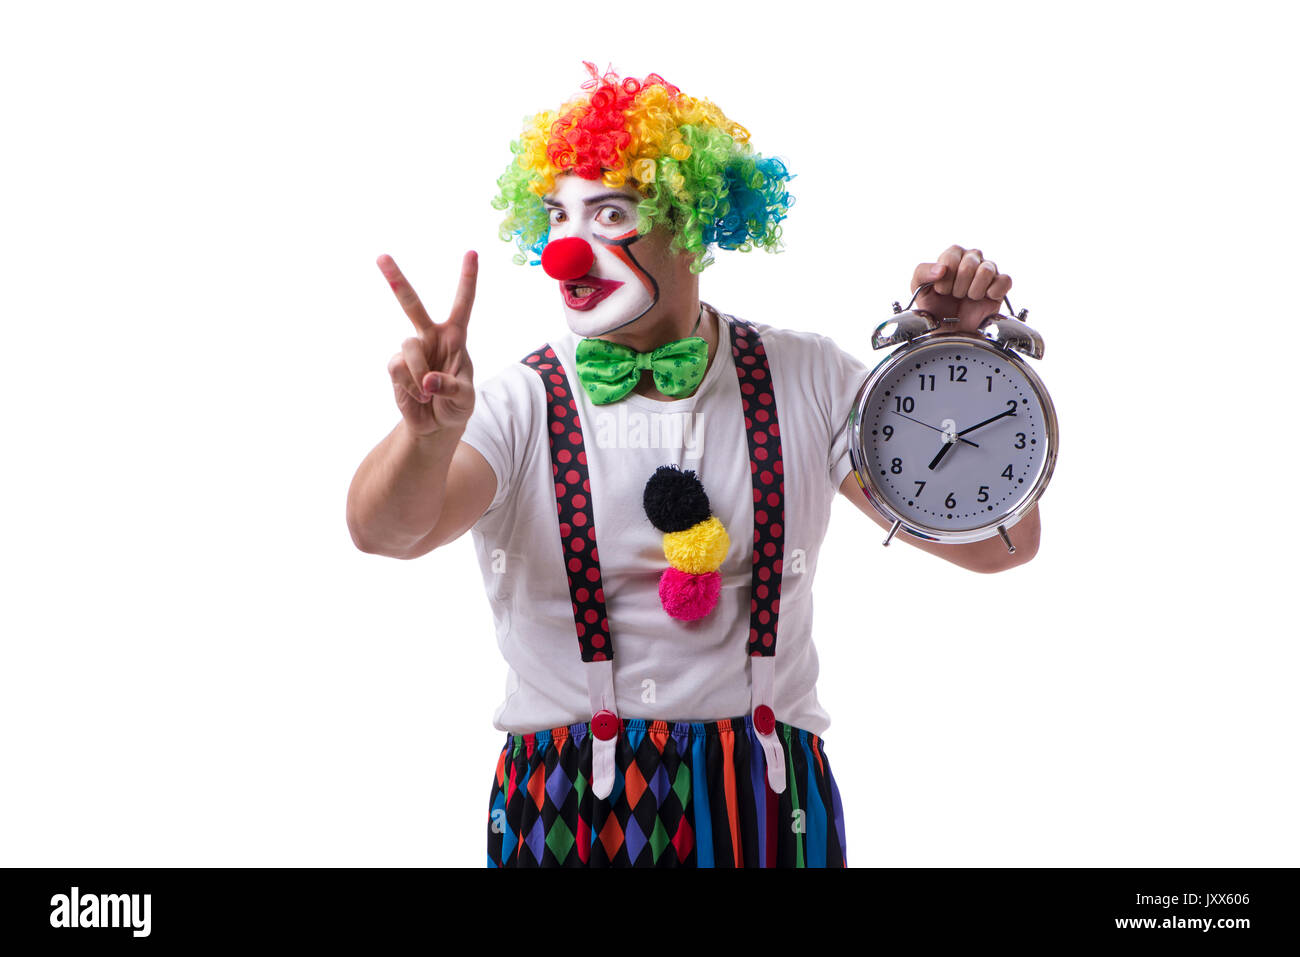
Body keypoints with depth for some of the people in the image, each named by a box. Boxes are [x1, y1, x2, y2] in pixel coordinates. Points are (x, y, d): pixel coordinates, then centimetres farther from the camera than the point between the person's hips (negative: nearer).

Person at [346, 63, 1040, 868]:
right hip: (570, 808, -1)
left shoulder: (805, 380, 0)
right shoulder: (521, 405, -5)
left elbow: (997, 544, -1)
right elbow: (385, 529, -24)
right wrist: (429, 433, -45)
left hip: (769, 801, 1)